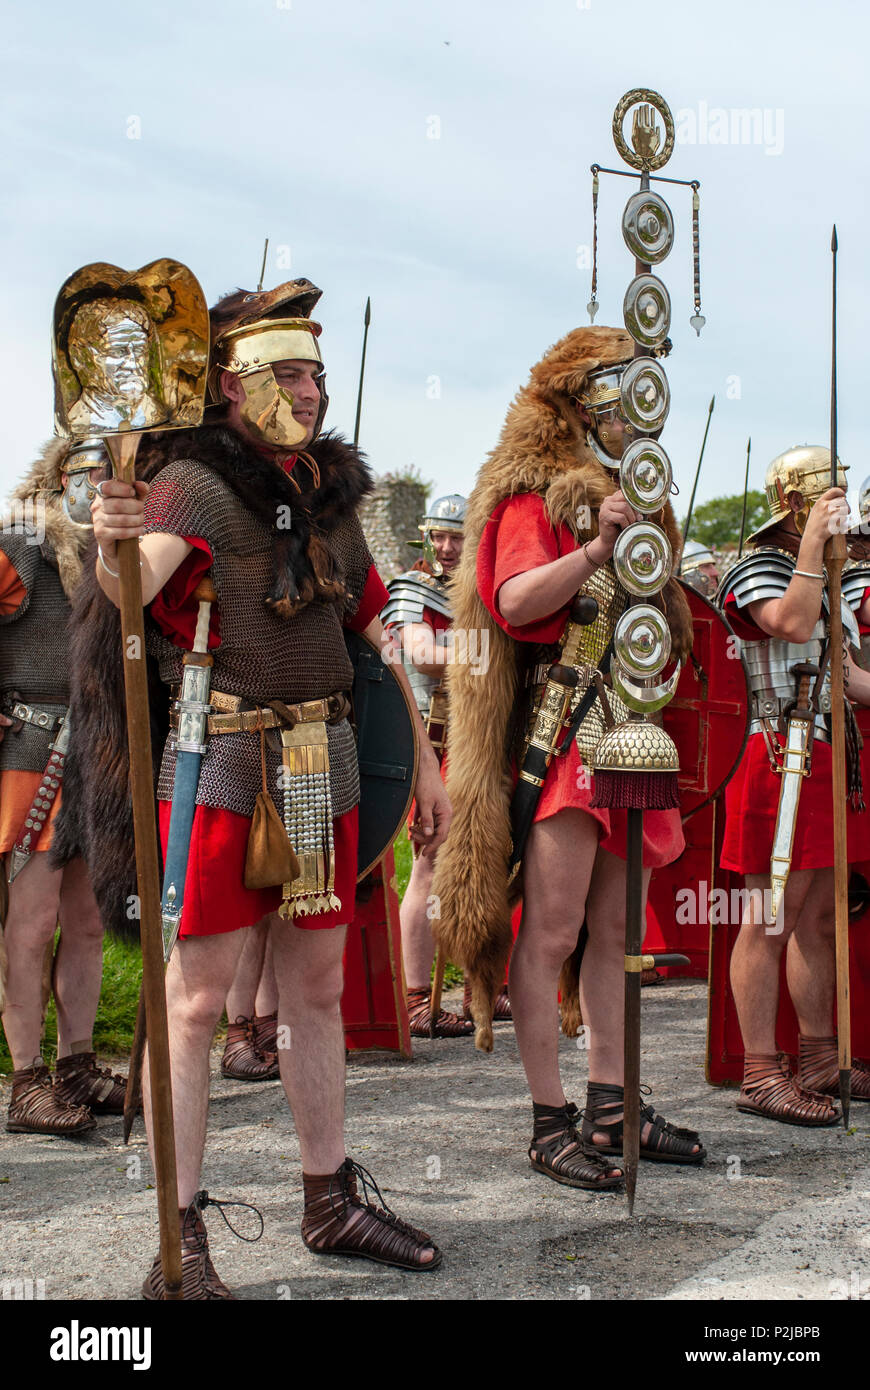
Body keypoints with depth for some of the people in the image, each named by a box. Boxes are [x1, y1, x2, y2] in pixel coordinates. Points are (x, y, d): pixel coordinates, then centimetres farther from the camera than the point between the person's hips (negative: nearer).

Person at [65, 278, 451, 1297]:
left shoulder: (329, 491, 14)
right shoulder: (196, 482, -7)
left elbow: (376, 638, 20)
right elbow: (137, 586, -28)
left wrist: (424, 765, 18)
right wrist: (113, 546, -52)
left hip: (323, 763, 7)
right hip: (221, 763, -7)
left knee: (316, 985, 13)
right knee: (198, 995, -4)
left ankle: (332, 1201, 25)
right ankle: (179, 1238, 3)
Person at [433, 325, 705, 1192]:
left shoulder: (623, 493, 22)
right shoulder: (537, 494, -3)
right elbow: (513, 601, -21)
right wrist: (596, 547, -27)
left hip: (625, 734, 9)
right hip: (564, 732, -9)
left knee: (615, 932, 11)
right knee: (550, 933, -7)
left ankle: (608, 1109, 18)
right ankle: (550, 1123, -1)